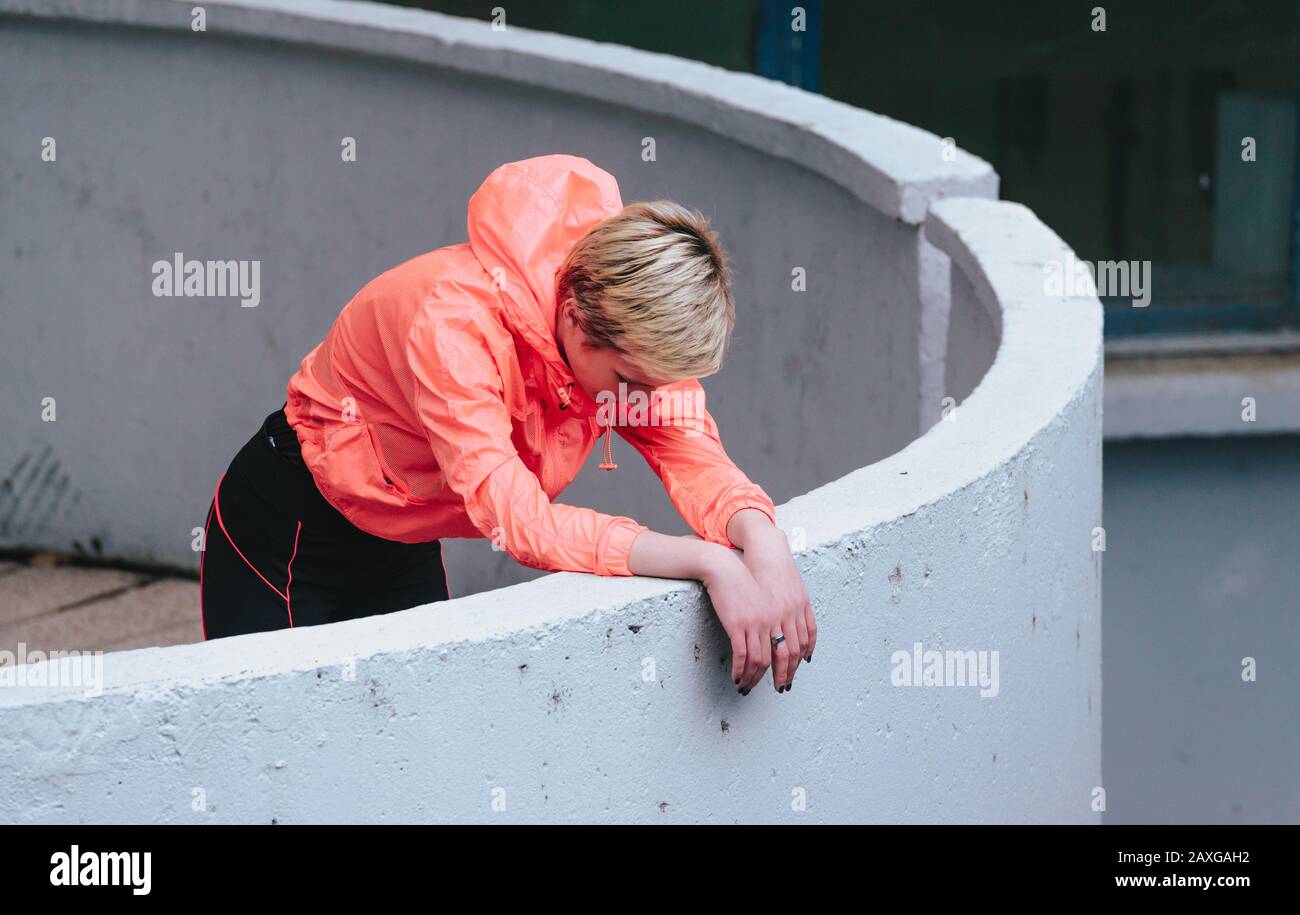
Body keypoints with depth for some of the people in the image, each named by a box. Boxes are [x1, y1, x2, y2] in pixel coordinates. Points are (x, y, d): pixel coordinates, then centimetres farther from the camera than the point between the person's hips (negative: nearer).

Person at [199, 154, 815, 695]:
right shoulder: (455, 318, -39)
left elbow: (691, 454, -25)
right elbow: (516, 519, -46)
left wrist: (763, 541, -48)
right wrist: (706, 561, -54)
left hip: (404, 545, 6)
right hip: (285, 527, -6)